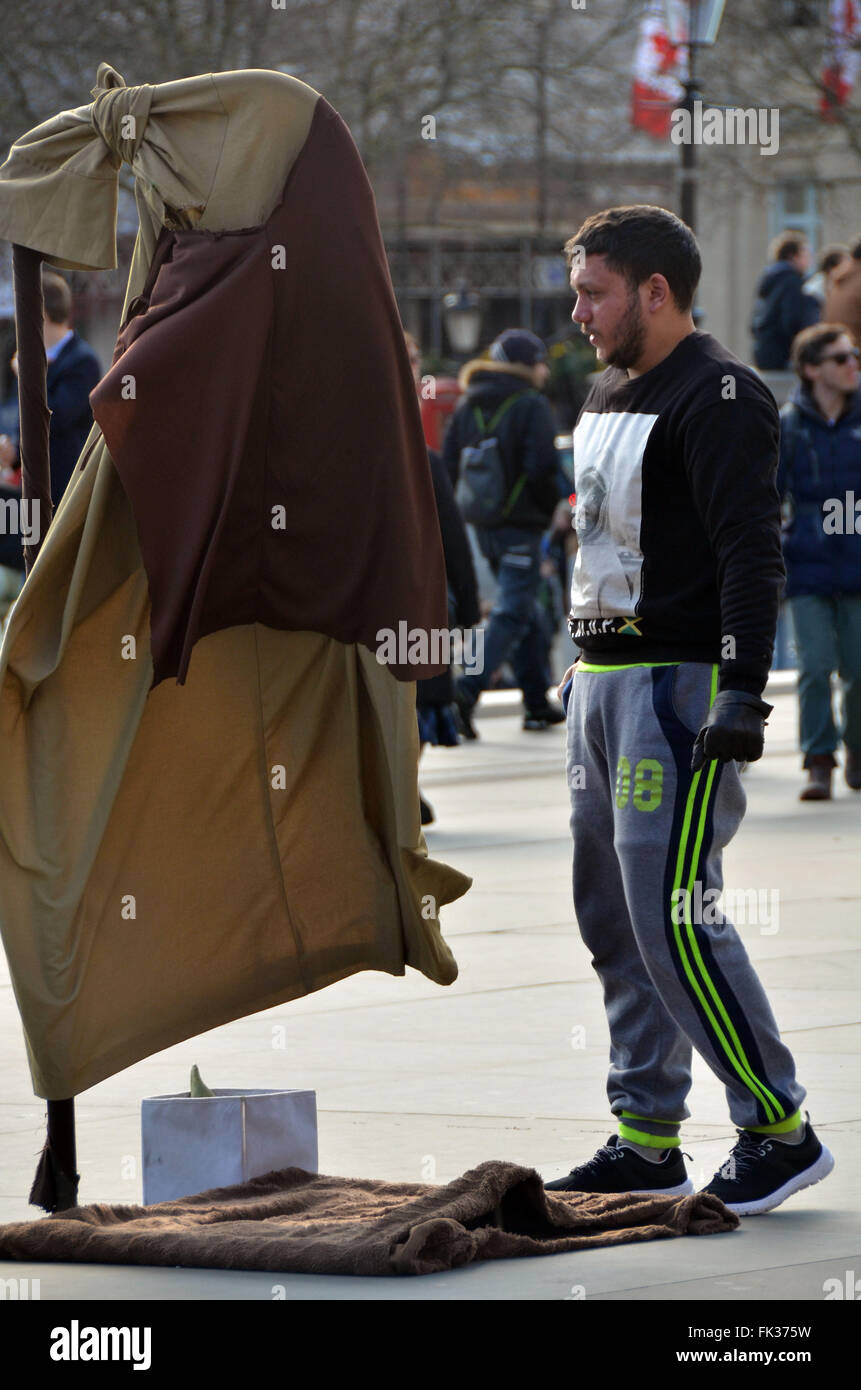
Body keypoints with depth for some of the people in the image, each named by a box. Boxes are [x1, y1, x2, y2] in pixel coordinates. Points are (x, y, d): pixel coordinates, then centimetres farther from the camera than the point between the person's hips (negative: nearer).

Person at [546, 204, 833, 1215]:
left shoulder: (719, 397, -12)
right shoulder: (608, 394, 17)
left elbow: (751, 553, -19)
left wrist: (742, 697, -25)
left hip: (681, 680, -10)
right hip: (602, 679, 10)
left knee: (673, 918, -14)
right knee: (613, 920, 10)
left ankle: (780, 1129, -6)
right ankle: (647, 1139, 16)